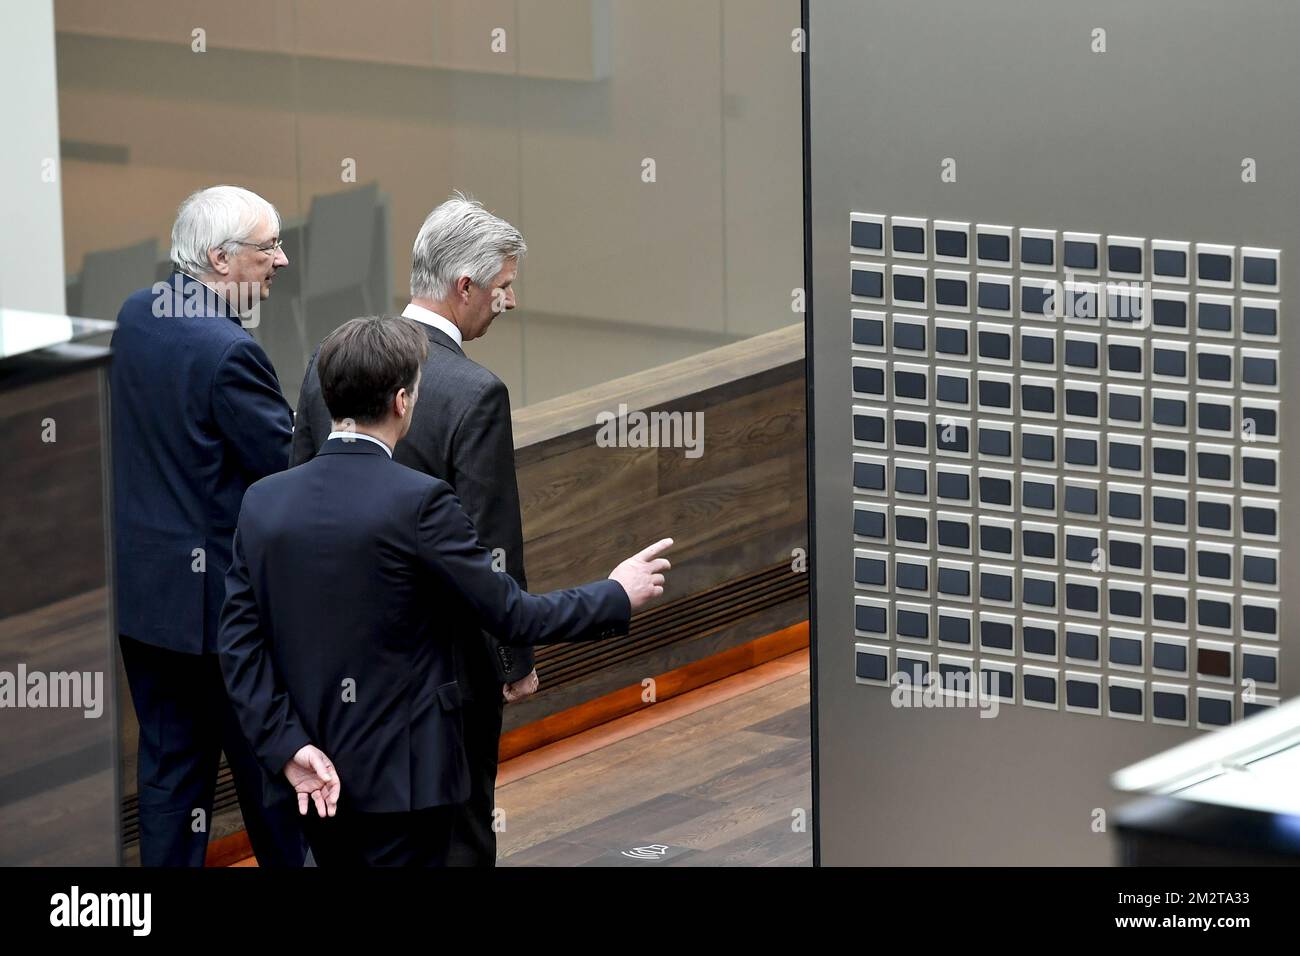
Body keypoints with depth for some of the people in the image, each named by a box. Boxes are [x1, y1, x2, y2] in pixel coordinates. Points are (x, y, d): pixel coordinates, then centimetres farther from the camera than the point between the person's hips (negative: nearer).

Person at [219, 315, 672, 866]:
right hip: (401, 778, -6)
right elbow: (511, 615, -10)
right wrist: (618, 595, 4)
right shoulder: (418, 501, -16)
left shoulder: (262, 502, 0)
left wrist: (288, 748, -3)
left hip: (314, 780, 6)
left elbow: (238, 643, -2)